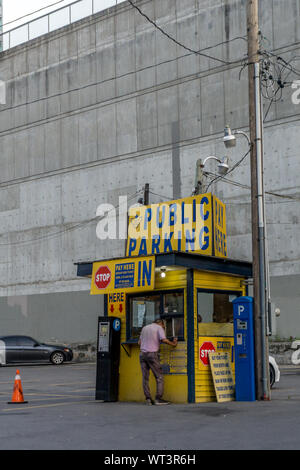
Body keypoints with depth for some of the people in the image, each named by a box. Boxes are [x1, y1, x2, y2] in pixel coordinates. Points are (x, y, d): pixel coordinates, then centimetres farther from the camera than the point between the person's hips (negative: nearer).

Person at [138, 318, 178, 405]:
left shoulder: (144, 328, 19)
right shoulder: (159, 327, 3)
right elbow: (164, 340, -11)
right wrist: (173, 343, 3)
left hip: (142, 353, 5)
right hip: (152, 354, -5)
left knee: (145, 378, 5)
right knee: (159, 377, 0)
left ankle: (148, 398, 1)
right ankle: (158, 398, -7)